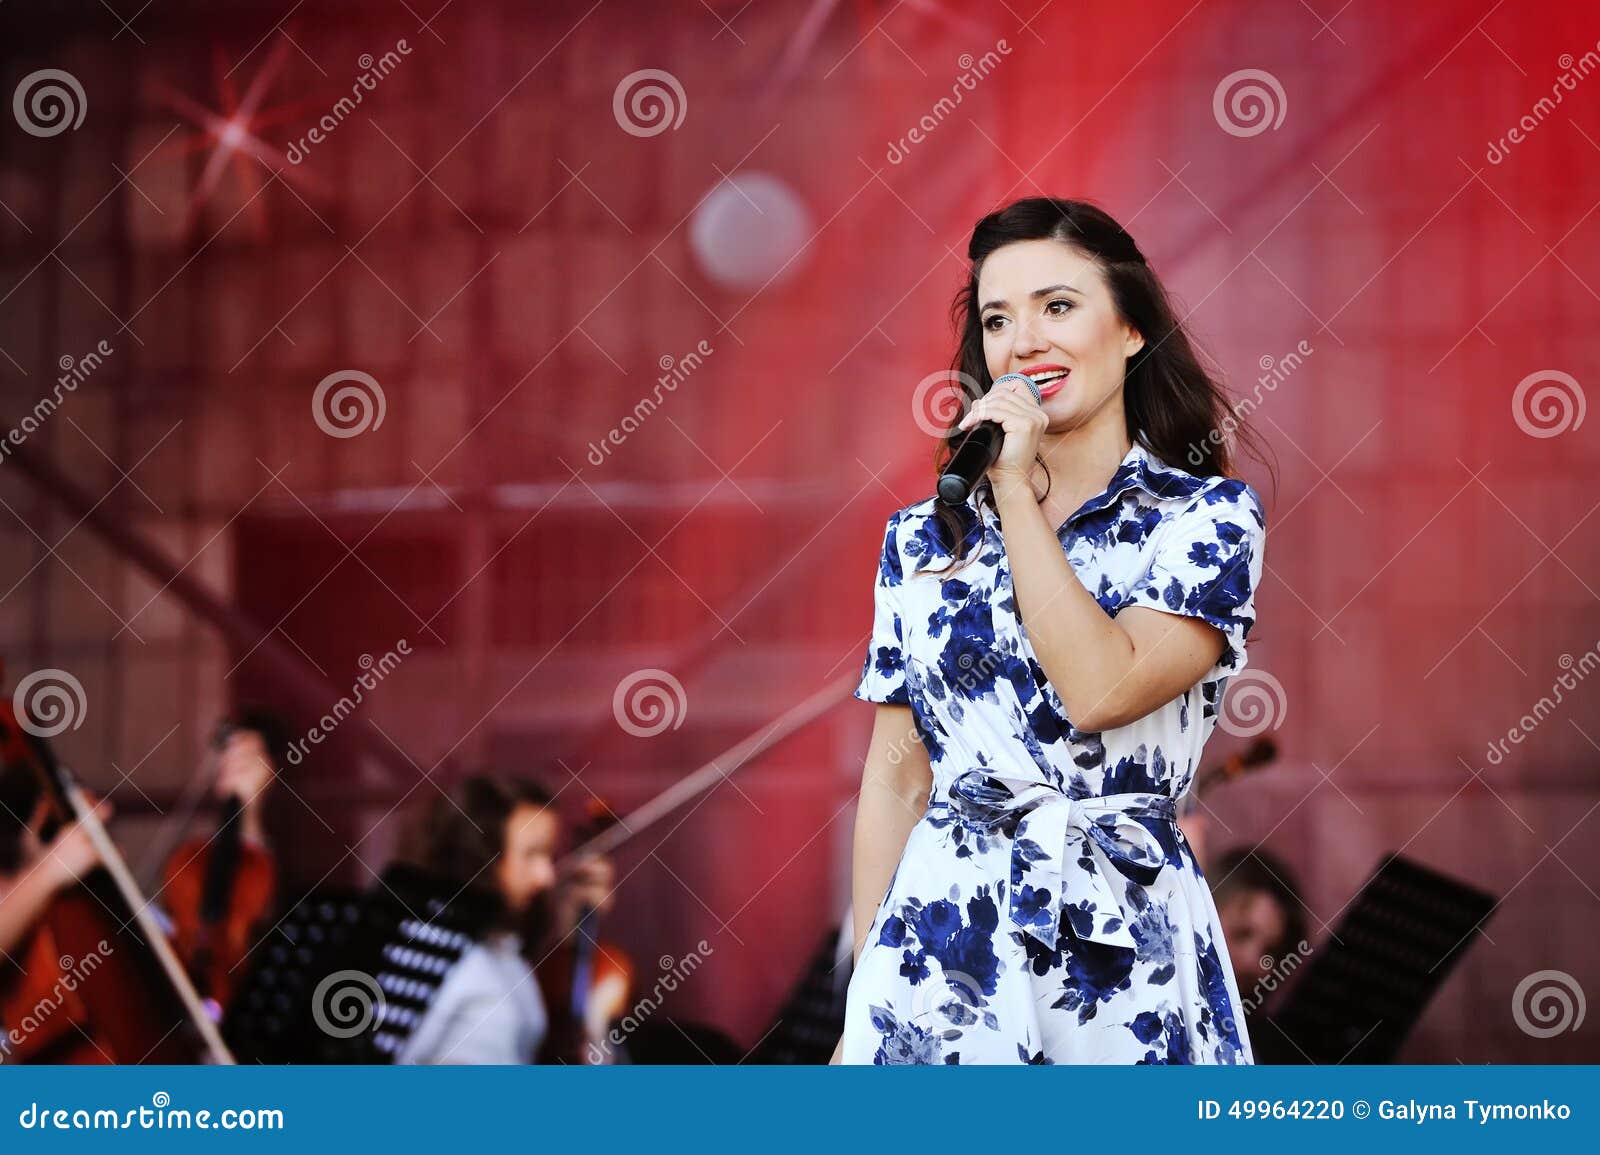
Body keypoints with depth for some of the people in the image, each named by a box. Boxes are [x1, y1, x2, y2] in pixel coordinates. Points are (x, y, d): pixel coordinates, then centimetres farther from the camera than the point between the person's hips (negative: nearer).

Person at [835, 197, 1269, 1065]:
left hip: (1125, 948, -2)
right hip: (942, 947, 2)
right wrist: (862, 1007, 5)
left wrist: (1016, 493, -11)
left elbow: (1100, 691, -17)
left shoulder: (1208, 517, -1)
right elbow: (895, 775, 8)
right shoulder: (925, 537, 8)